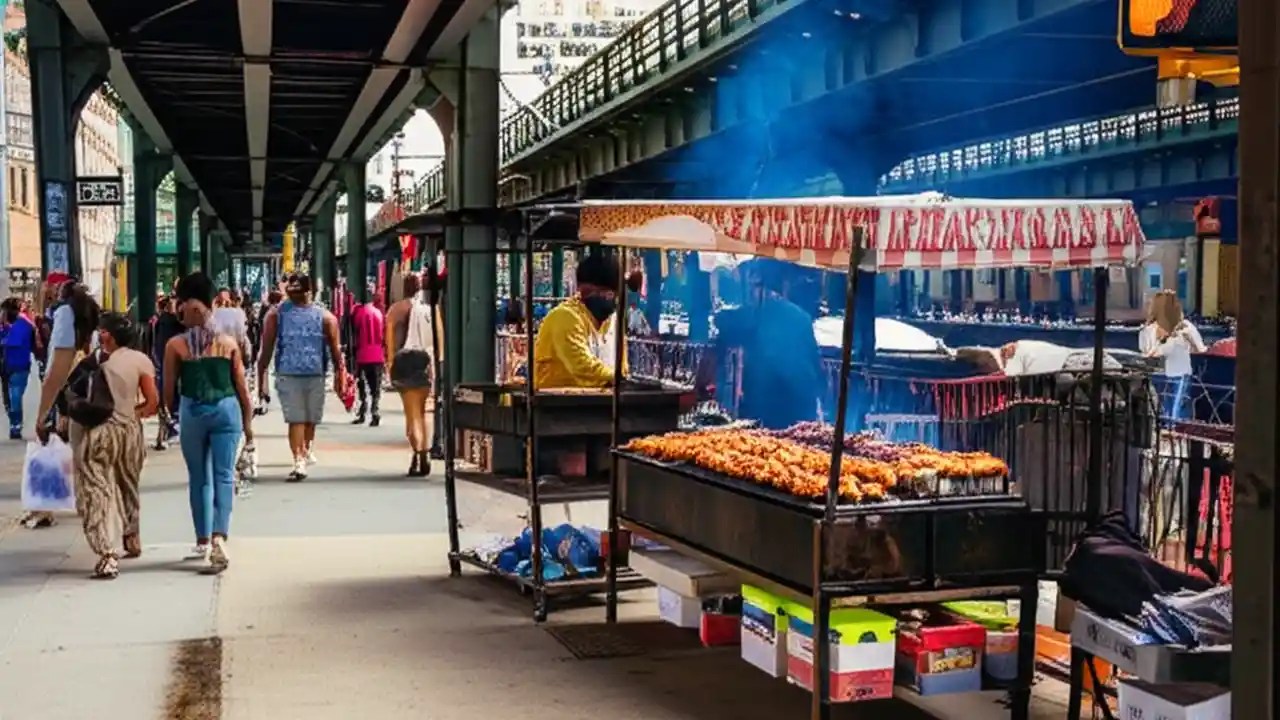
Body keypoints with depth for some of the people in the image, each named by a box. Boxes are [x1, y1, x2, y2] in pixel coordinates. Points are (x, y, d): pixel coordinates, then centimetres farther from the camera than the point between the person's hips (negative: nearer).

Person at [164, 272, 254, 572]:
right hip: (227, 409, 0)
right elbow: (242, 386, 5)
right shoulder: (228, 343, 3)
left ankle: (203, 541, 18)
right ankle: (219, 538, -17)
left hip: (193, 411, 0)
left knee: (199, 478, 11)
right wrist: (248, 420, 13)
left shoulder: (175, 345, -1)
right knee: (223, 475, -1)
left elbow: (169, 389, 2)